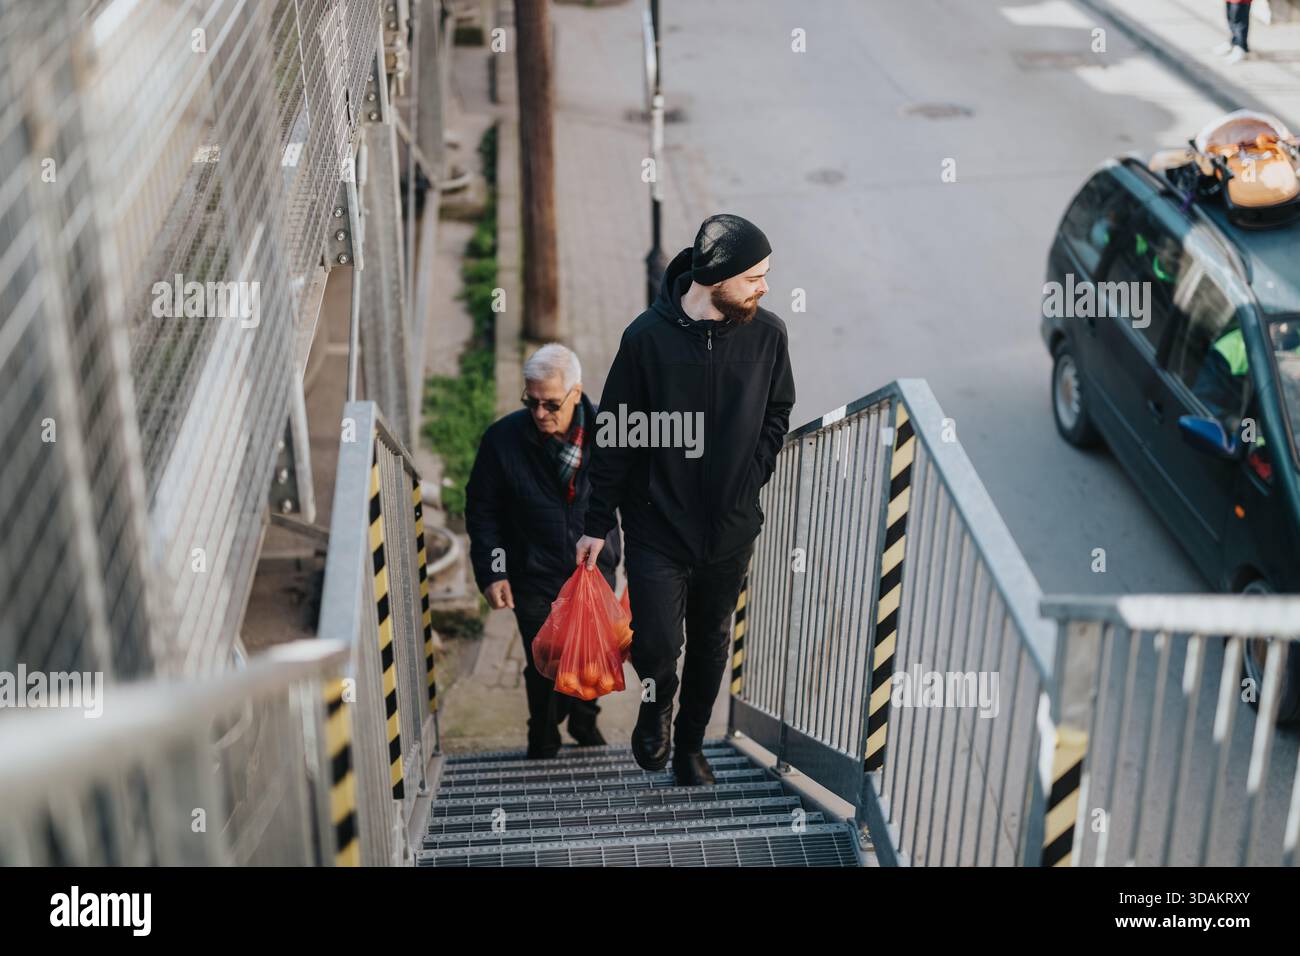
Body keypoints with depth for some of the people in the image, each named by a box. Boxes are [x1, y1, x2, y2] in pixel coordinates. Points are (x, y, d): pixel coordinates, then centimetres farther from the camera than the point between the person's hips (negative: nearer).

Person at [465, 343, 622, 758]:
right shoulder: (502, 438, -14)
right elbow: (482, 510, -3)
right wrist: (491, 572, -10)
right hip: (534, 576, -2)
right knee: (544, 665, 1)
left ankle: (583, 720, 44)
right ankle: (543, 740, 28)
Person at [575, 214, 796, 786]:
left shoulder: (767, 334, -7)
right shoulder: (648, 336, -15)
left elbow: (778, 413, 11)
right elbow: (614, 435, -7)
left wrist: (749, 480, 0)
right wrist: (598, 524, -4)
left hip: (731, 529, 3)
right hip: (657, 527, -3)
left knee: (710, 642, 17)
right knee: (655, 643, -7)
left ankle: (691, 740, 40)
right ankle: (659, 697, 30)